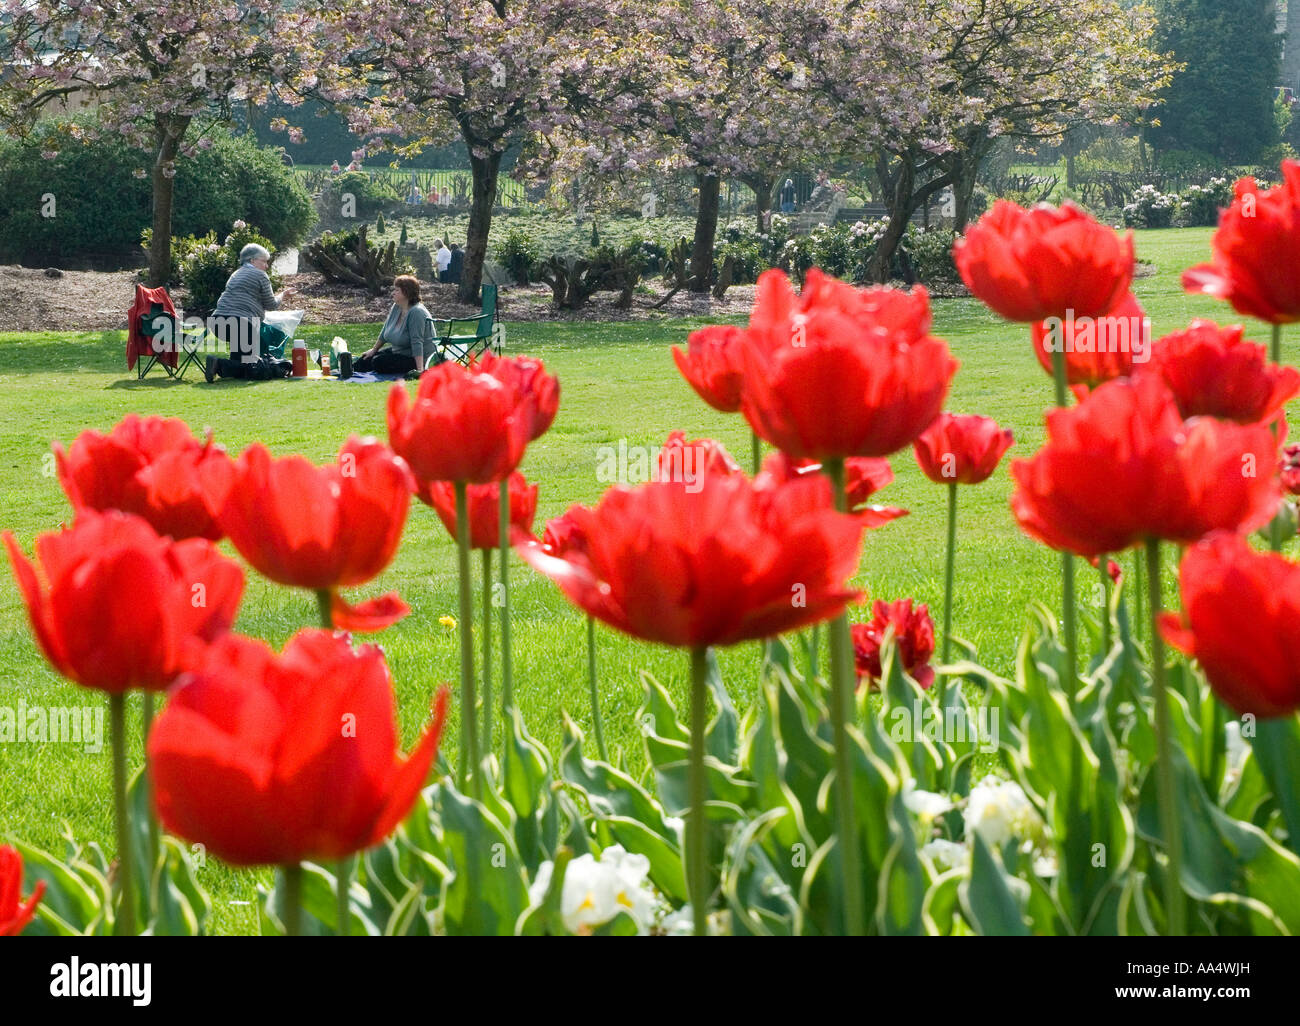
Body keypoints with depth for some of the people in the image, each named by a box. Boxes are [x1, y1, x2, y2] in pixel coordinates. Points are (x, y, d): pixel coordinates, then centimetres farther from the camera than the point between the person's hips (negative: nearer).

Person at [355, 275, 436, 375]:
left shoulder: (416, 312, -26)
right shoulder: (396, 307, 1)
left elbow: (417, 343, -32)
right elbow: (385, 331, 16)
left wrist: (420, 370, -36)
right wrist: (374, 350, 24)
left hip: (417, 359, -9)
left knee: (378, 362, -20)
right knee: (366, 359, 6)